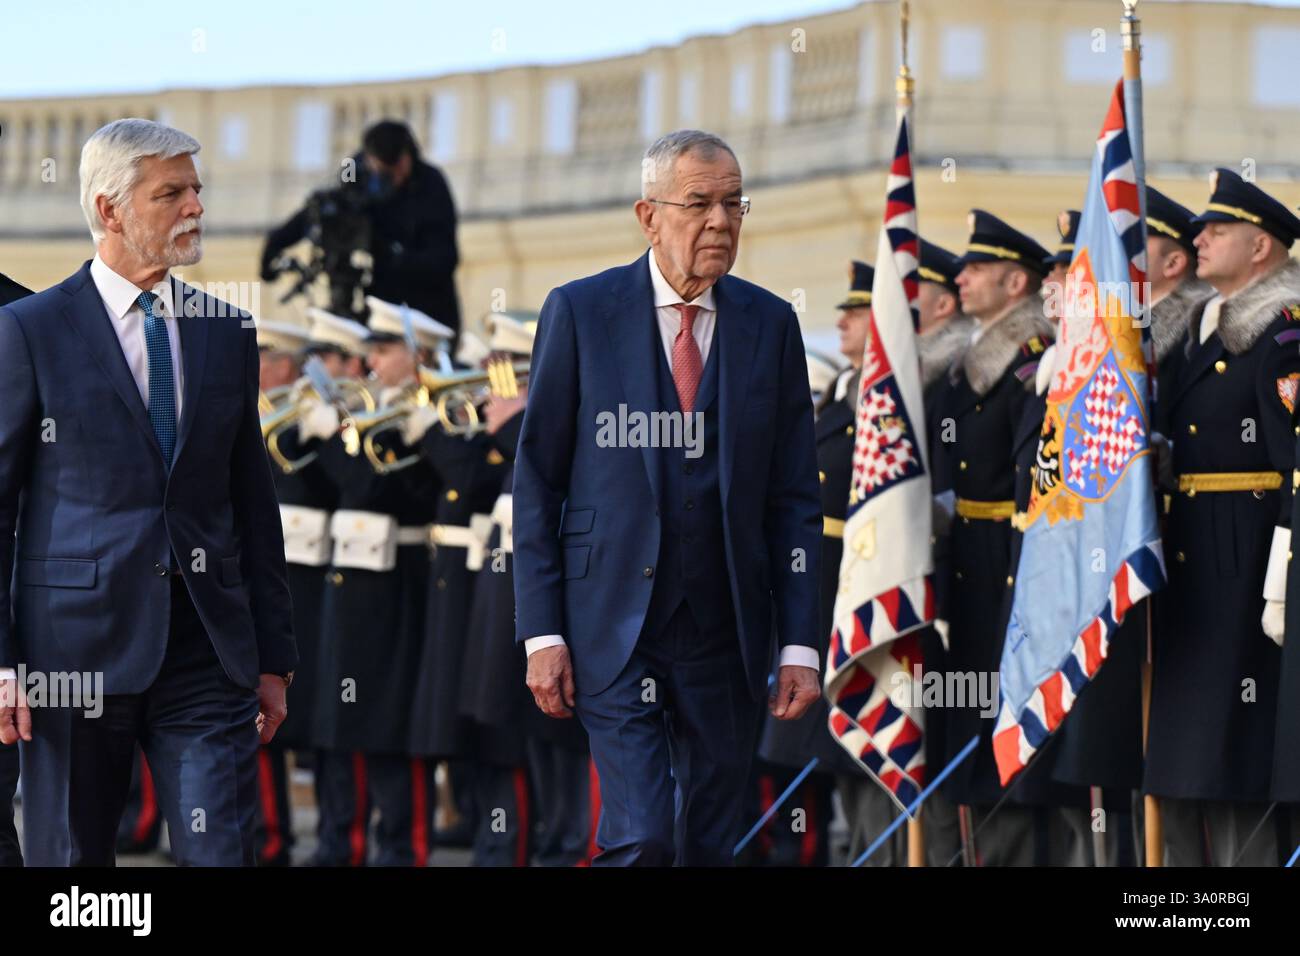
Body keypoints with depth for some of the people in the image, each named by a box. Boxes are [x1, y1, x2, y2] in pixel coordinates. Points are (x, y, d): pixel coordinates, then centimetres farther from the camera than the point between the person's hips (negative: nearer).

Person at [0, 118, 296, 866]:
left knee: (224, 854, -4)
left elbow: (254, 504, 15)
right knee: (70, 856, 6)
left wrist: (274, 656, 11)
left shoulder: (229, 334, 12)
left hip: (208, 656, 3)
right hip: (77, 644, -3)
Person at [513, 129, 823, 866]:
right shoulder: (580, 313, -1)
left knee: (713, 845, 7)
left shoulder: (770, 324, 6)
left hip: (726, 632, 3)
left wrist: (801, 642, -1)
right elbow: (537, 480, 0)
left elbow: (794, 496, 6)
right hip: (614, 628, -3)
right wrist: (542, 632, -6)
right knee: (641, 838, -15)